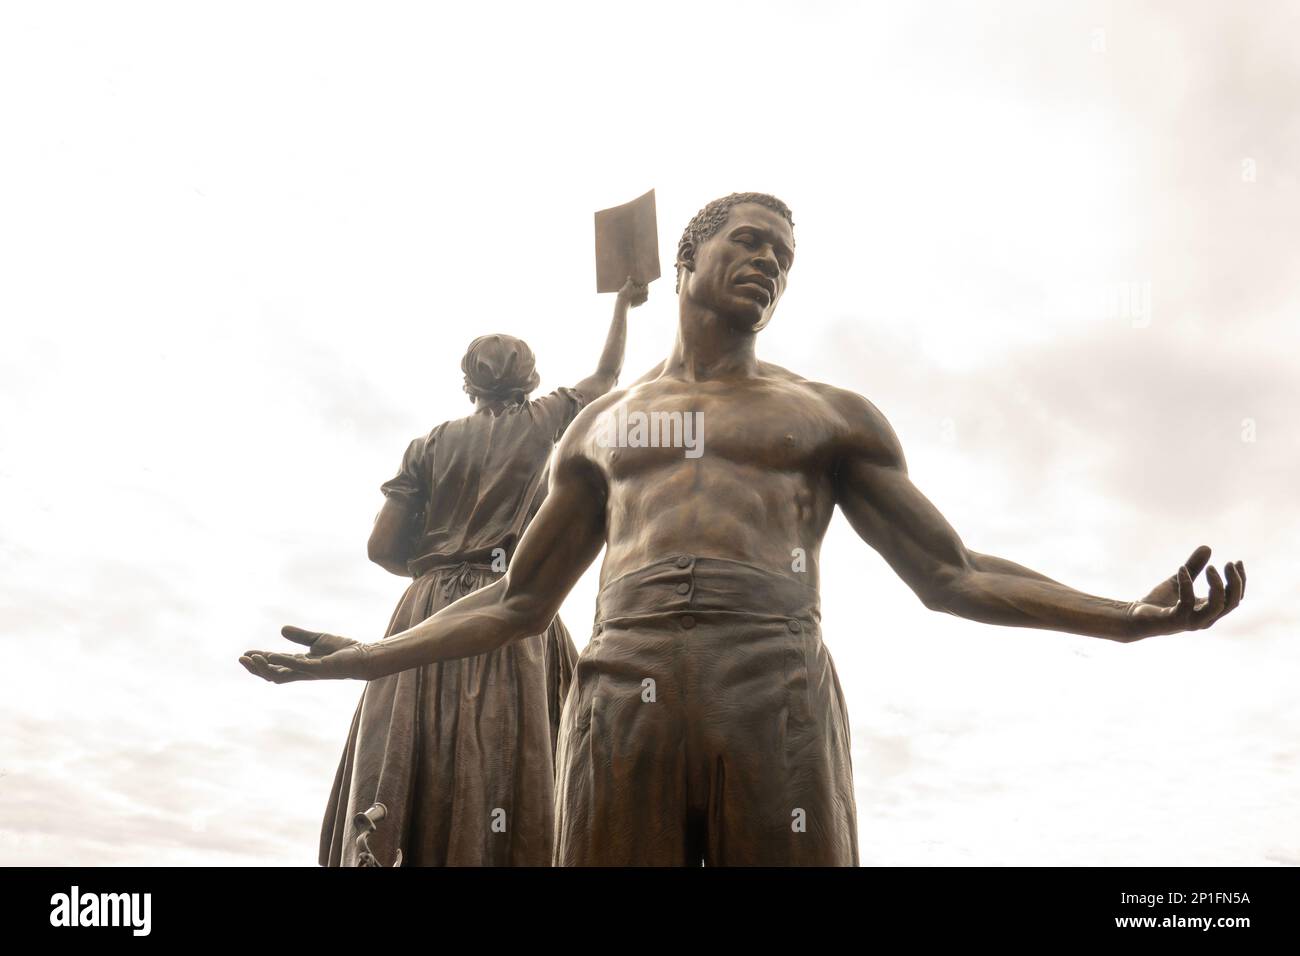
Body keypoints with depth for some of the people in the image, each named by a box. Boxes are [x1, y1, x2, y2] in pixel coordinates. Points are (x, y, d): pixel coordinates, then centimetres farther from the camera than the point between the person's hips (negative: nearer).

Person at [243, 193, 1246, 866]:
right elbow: (518, 603, 27)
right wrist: (351, 660, 24)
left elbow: (952, 576, 17)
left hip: (778, 710, -1)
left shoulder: (834, 415, 22)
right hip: (621, 714, 2)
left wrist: (1130, 617, 4)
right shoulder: (600, 426, 26)